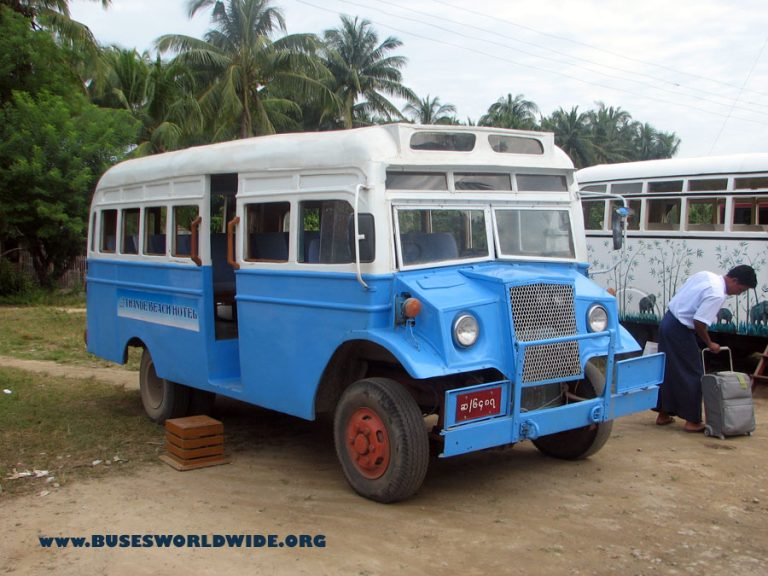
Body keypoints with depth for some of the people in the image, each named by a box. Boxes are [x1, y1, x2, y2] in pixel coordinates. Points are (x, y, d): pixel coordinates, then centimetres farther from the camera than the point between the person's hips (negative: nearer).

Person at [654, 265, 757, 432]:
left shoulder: (706, 275, 6)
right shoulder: (717, 295, -20)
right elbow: (699, 322, -22)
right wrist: (709, 344, -6)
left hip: (668, 321, 9)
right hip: (680, 330, -9)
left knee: (667, 370, 17)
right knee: (692, 375, 2)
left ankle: (663, 415, 26)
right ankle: (692, 421, 8)